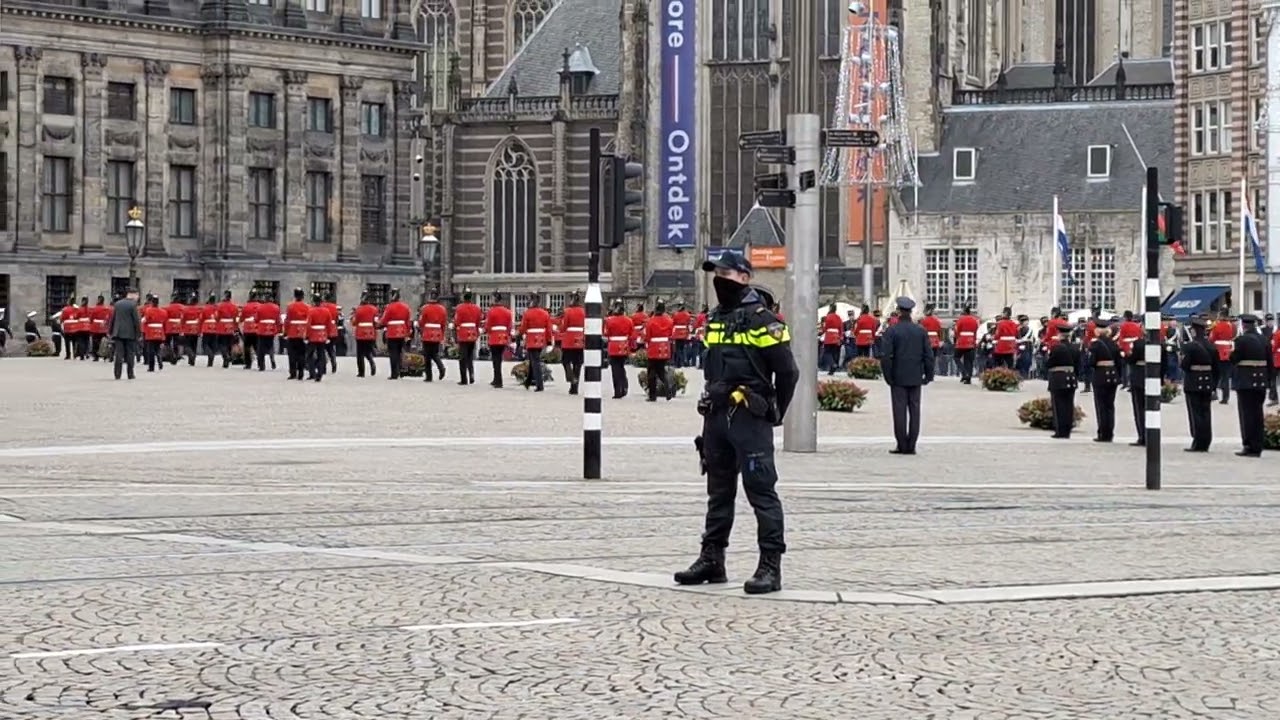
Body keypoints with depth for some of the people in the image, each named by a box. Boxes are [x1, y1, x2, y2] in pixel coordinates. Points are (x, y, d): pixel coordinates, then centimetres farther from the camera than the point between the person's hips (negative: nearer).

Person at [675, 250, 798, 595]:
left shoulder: (761, 319, -10)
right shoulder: (715, 319, 15)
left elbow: (787, 371, -9)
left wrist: (773, 413, -2)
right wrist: (713, 401, 18)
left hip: (750, 420, -8)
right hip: (716, 417, 8)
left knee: (761, 491, -8)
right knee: (718, 492, 15)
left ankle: (770, 565, -8)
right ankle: (712, 558, 23)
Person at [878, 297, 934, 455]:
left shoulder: (891, 332, -8)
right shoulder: (921, 331, 2)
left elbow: (885, 356, -12)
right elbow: (928, 355, 1)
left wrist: (888, 376, -4)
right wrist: (928, 375, 8)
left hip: (898, 378, -3)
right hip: (916, 378, 3)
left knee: (900, 411, 1)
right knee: (914, 411, 5)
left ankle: (902, 446, 1)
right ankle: (911, 446, 5)